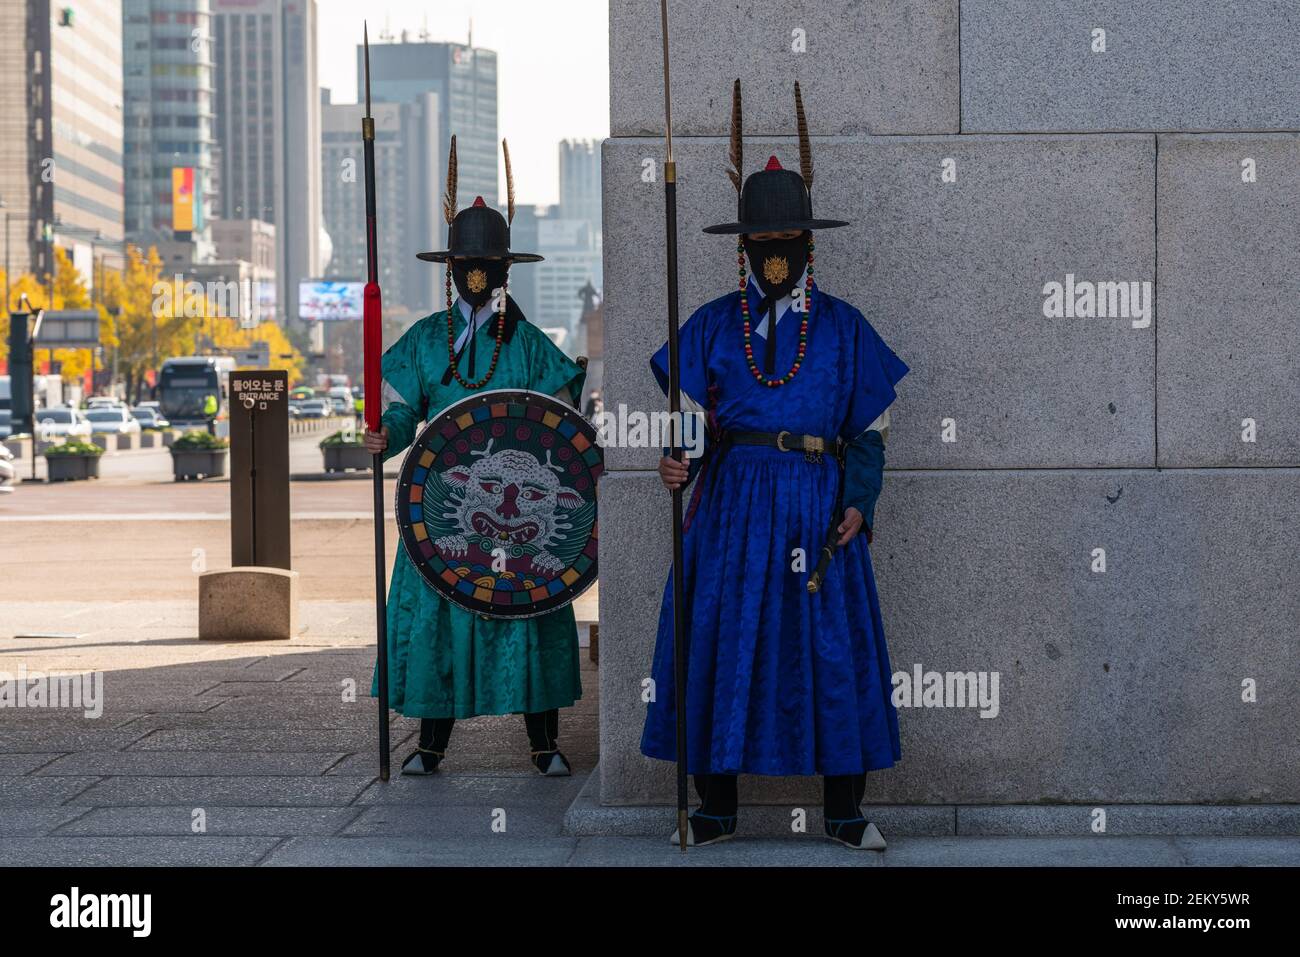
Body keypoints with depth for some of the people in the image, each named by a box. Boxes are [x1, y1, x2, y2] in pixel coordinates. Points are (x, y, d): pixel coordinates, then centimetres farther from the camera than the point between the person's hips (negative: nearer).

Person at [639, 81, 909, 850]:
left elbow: (870, 429, 6)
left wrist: (858, 501, -6)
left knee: (833, 642, -1)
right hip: (733, 503, 1)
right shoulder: (713, 326, 8)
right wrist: (680, 464, -15)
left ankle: (845, 809, 8)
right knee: (721, 639, 0)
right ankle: (718, 806, 10)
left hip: (818, 503, 0)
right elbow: (692, 417, 5)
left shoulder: (843, 328, 7)